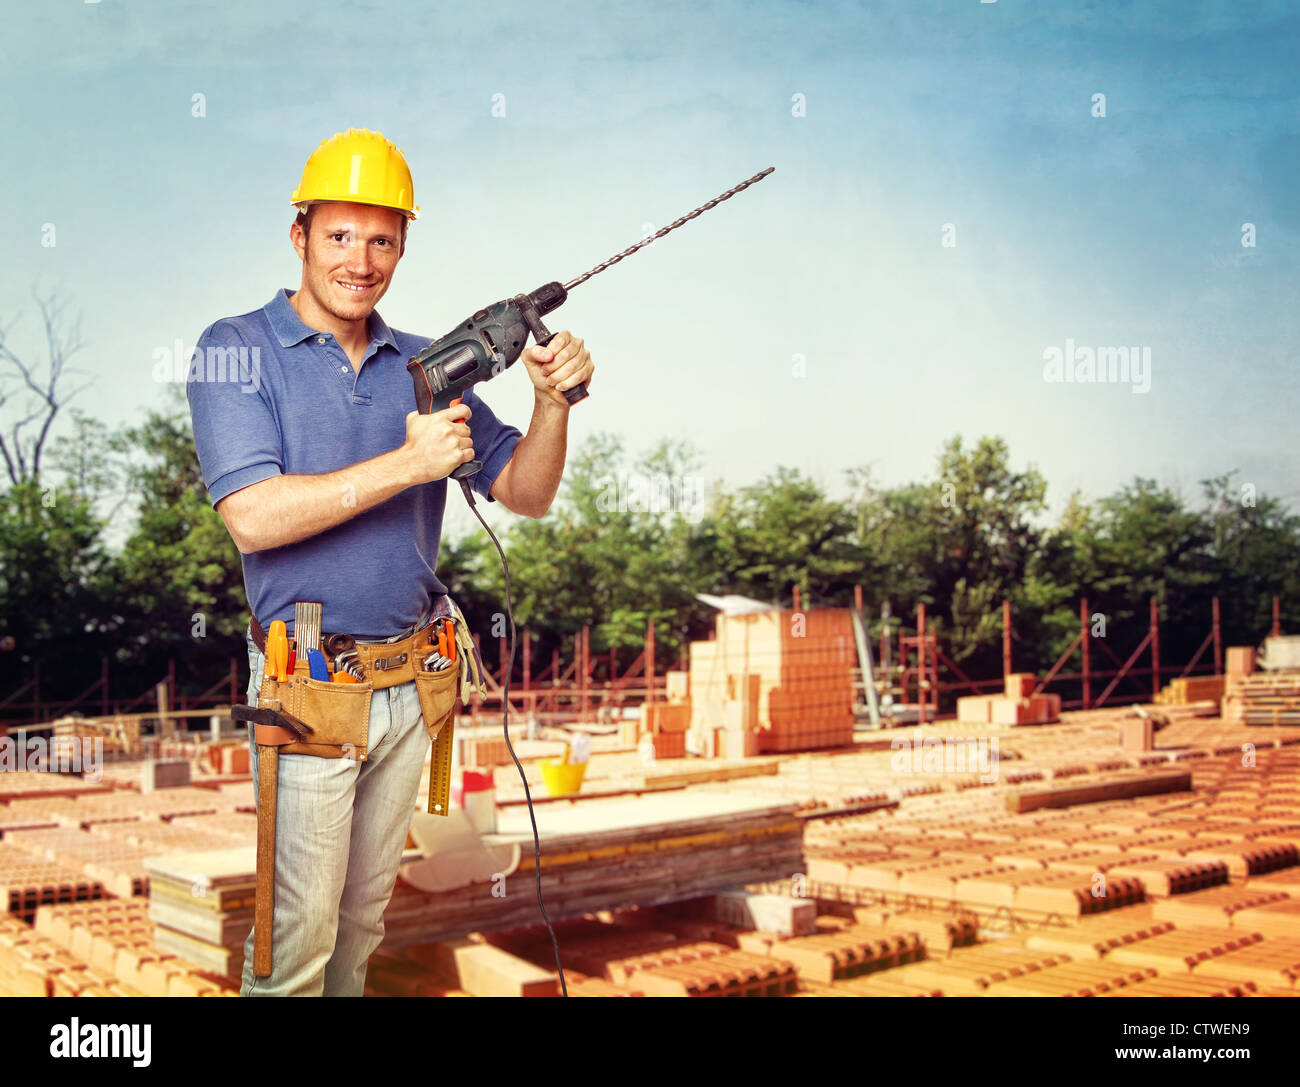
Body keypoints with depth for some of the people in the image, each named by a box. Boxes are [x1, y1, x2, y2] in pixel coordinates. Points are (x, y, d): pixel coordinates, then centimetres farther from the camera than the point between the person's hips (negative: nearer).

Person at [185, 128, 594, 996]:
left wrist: (554, 402, -12)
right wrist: (405, 464, -24)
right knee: (299, 928, 3)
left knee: (366, 913, 19)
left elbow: (526, 494, 7)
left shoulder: (426, 366, 7)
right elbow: (251, 518, -19)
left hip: (412, 682, 5)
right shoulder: (237, 352, -6)